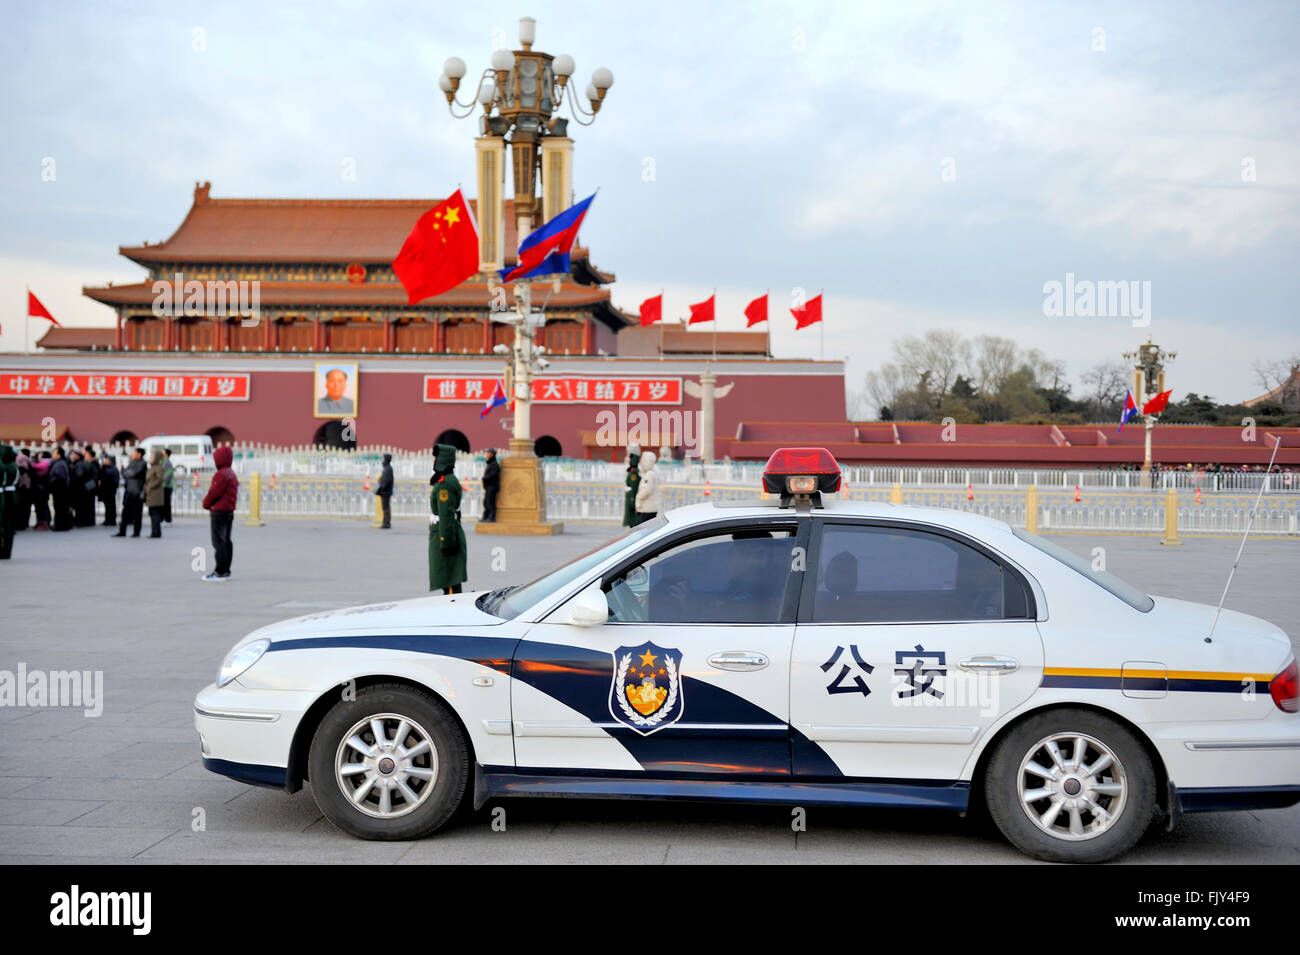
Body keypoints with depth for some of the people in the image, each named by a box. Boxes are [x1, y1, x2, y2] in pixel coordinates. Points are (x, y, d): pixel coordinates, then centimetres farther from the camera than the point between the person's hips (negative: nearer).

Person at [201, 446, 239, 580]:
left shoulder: (221, 475, -18)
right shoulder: (231, 474, 14)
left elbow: (213, 493, -19)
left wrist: (206, 504, 0)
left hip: (219, 512, -10)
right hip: (229, 511, 10)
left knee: (218, 542, -8)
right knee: (226, 541, 12)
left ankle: (220, 572, -8)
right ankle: (226, 571, 16)